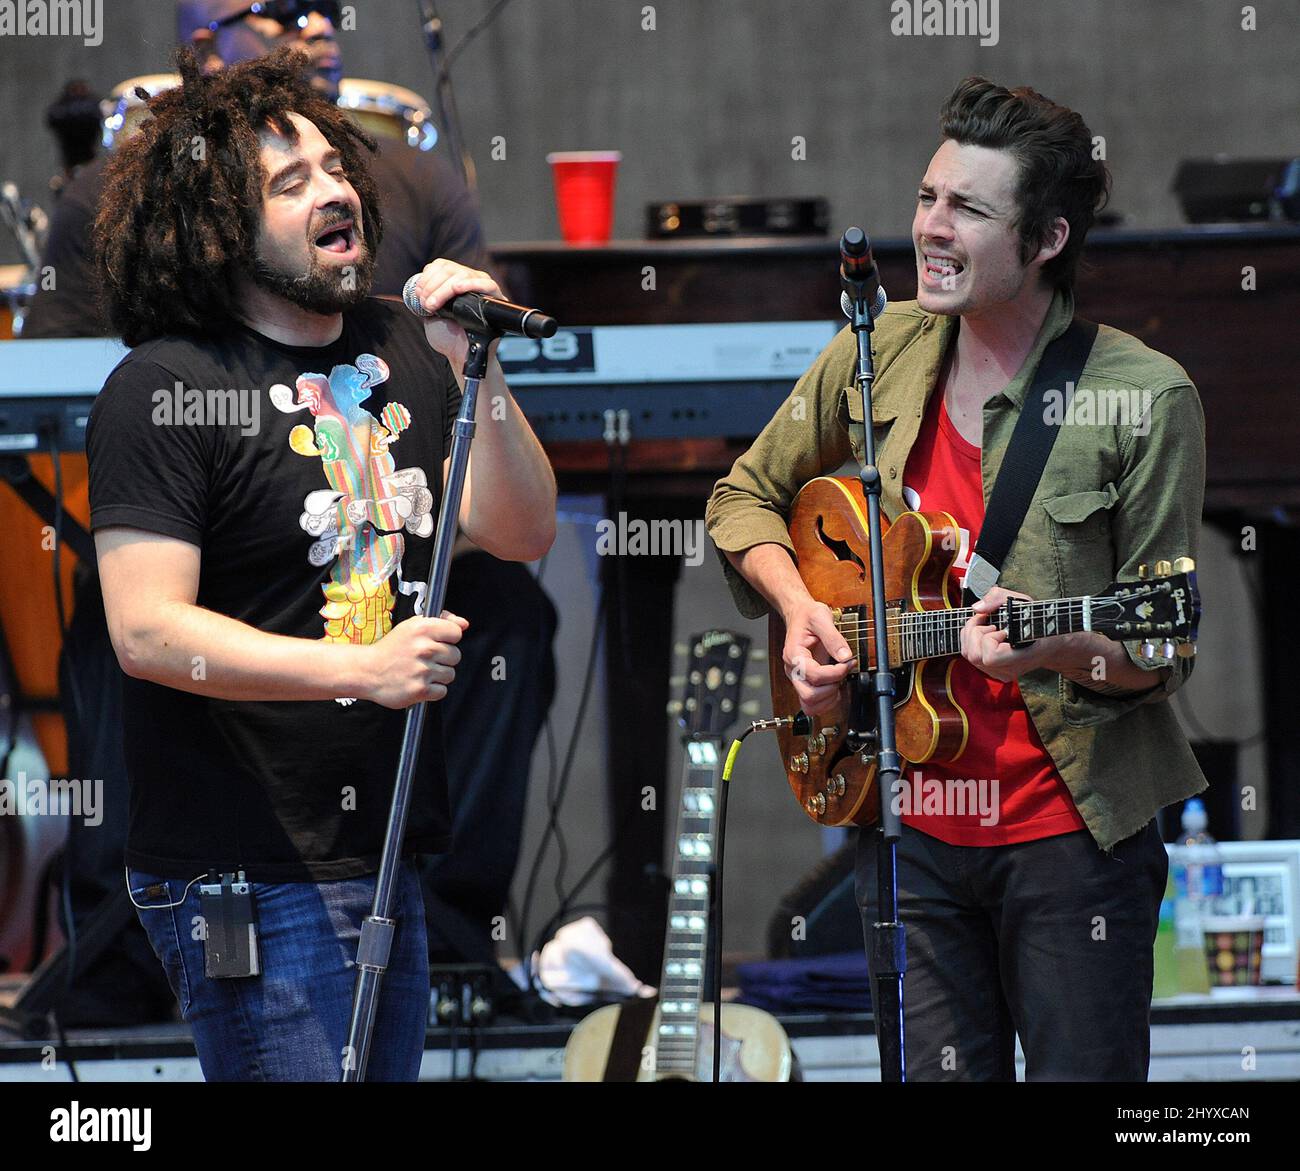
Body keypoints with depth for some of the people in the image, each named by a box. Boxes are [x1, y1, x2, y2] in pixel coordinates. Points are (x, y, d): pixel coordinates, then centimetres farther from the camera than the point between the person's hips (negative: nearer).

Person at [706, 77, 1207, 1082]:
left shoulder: (1146, 400, -11)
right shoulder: (879, 352, 3)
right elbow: (747, 497, 18)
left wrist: (1053, 650, -28)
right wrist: (798, 606, 0)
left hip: (1071, 827, -4)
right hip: (911, 826, 4)